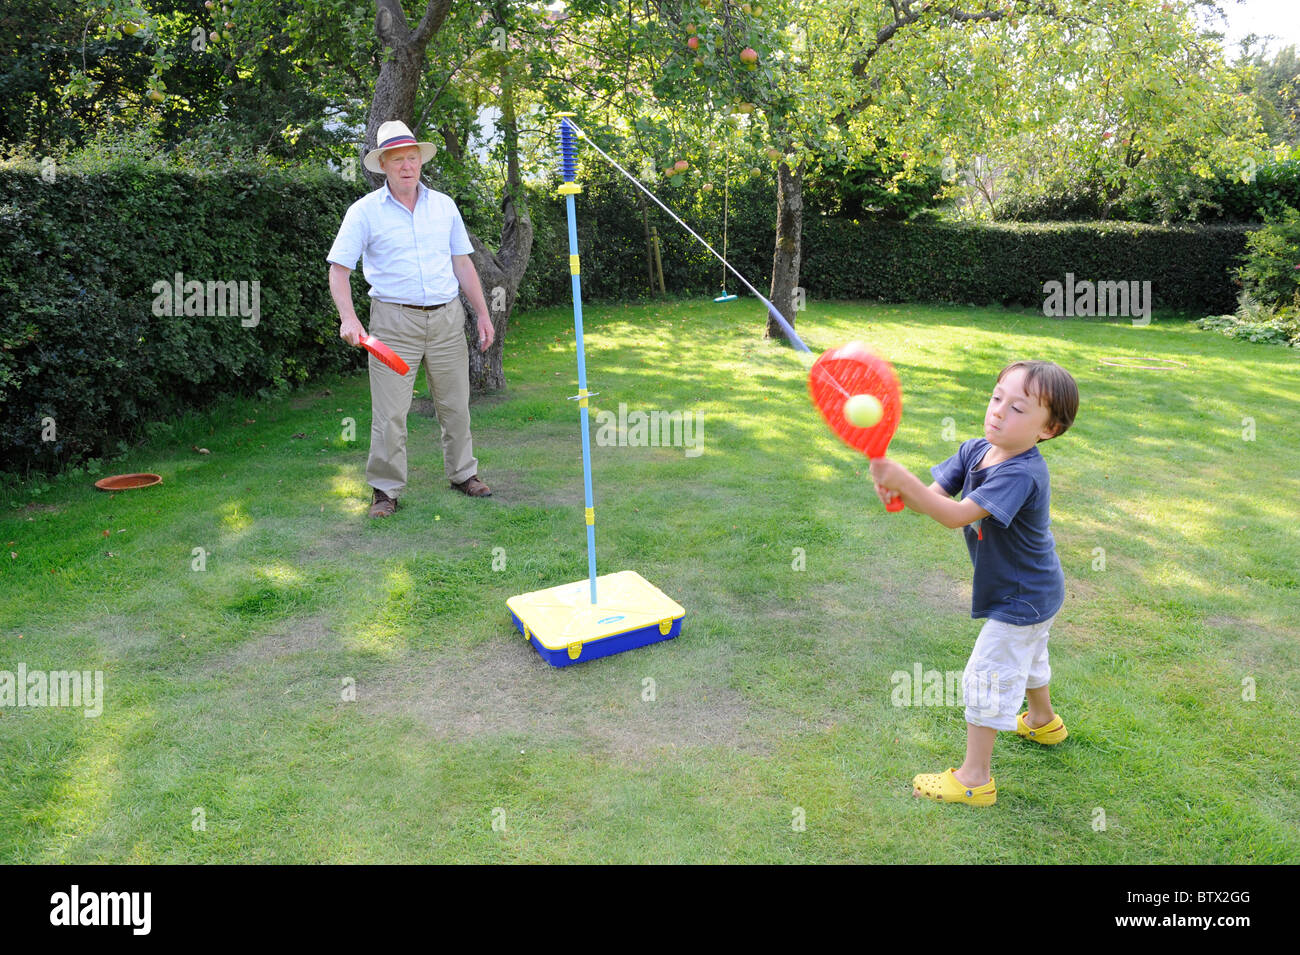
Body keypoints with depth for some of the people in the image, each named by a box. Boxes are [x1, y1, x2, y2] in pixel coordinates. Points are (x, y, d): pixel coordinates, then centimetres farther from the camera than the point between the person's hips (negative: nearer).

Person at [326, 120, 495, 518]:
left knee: (455, 403, 11)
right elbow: (338, 269, -3)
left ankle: (463, 474, 28)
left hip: (446, 317, 3)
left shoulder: (444, 205, 10)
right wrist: (348, 317, -19)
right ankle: (385, 489, 10)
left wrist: (483, 314, 11)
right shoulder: (365, 211, -1)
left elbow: (462, 263, 15)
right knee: (390, 410, -3)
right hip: (394, 320, -3)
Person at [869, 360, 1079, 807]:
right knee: (1027, 658, 32)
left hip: (1021, 600, -9)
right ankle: (1043, 721, 60)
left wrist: (904, 479, -54)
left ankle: (975, 777, 13)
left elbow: (957, 515, -43)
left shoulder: (1022, 475, -35)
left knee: (988, 677, -1)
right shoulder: (975, 450, -9)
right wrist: (900, 491, -38)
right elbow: (936, 494, -16)